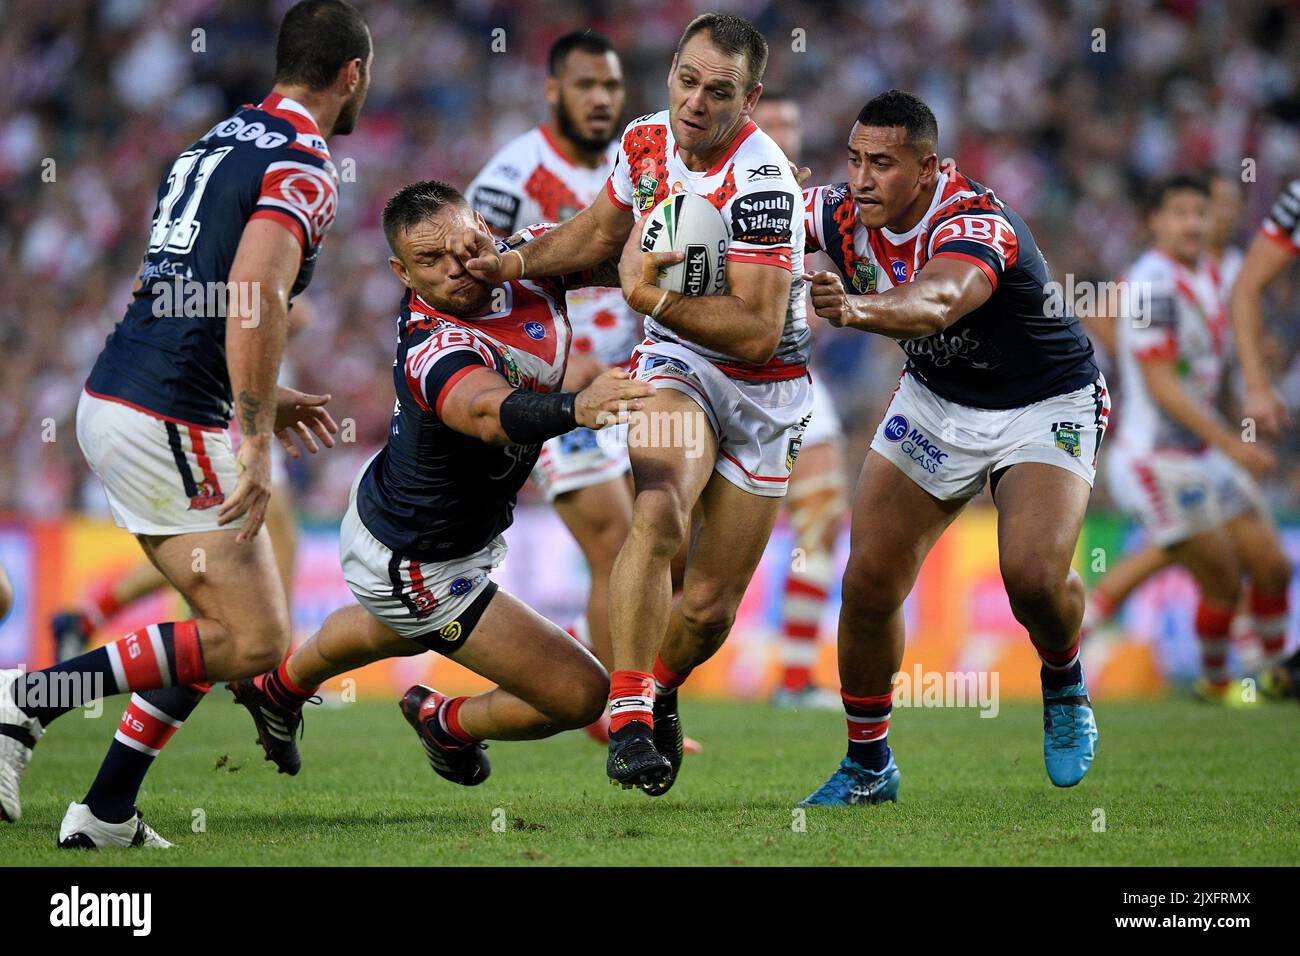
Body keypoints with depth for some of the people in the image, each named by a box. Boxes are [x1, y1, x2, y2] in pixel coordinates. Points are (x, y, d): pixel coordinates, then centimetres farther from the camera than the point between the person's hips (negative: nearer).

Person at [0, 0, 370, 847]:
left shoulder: (221, 141, 18)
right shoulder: (303, 167, -11)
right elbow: (254, 298, -25)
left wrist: (262, 400, 28)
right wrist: (257, 445, -23)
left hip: (111, 400, 10)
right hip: (167, 425, -10)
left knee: (224, 623, 17)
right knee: (255, 641, -6)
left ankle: (106, 814, 12)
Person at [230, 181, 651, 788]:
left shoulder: (528, 258, -17)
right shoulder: (434, 350, -41)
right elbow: (489, 413, -62)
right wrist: (575, 408, -81)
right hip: (414, 568, -9)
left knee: (396, 633, 40)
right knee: (580, 694, -6)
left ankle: (279, 687, 67)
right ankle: (449, 725, 23)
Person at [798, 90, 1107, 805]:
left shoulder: (978, 225, -34)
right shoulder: (842, 213, -14)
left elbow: (936, 303, -55)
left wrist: (857, 307, -75)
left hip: (1046, 404, -5)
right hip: (934, 402, 5)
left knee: (1034, 576, -26)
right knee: (868, 586, -6)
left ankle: (1064, 685, 8)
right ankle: (867, 766, 14)